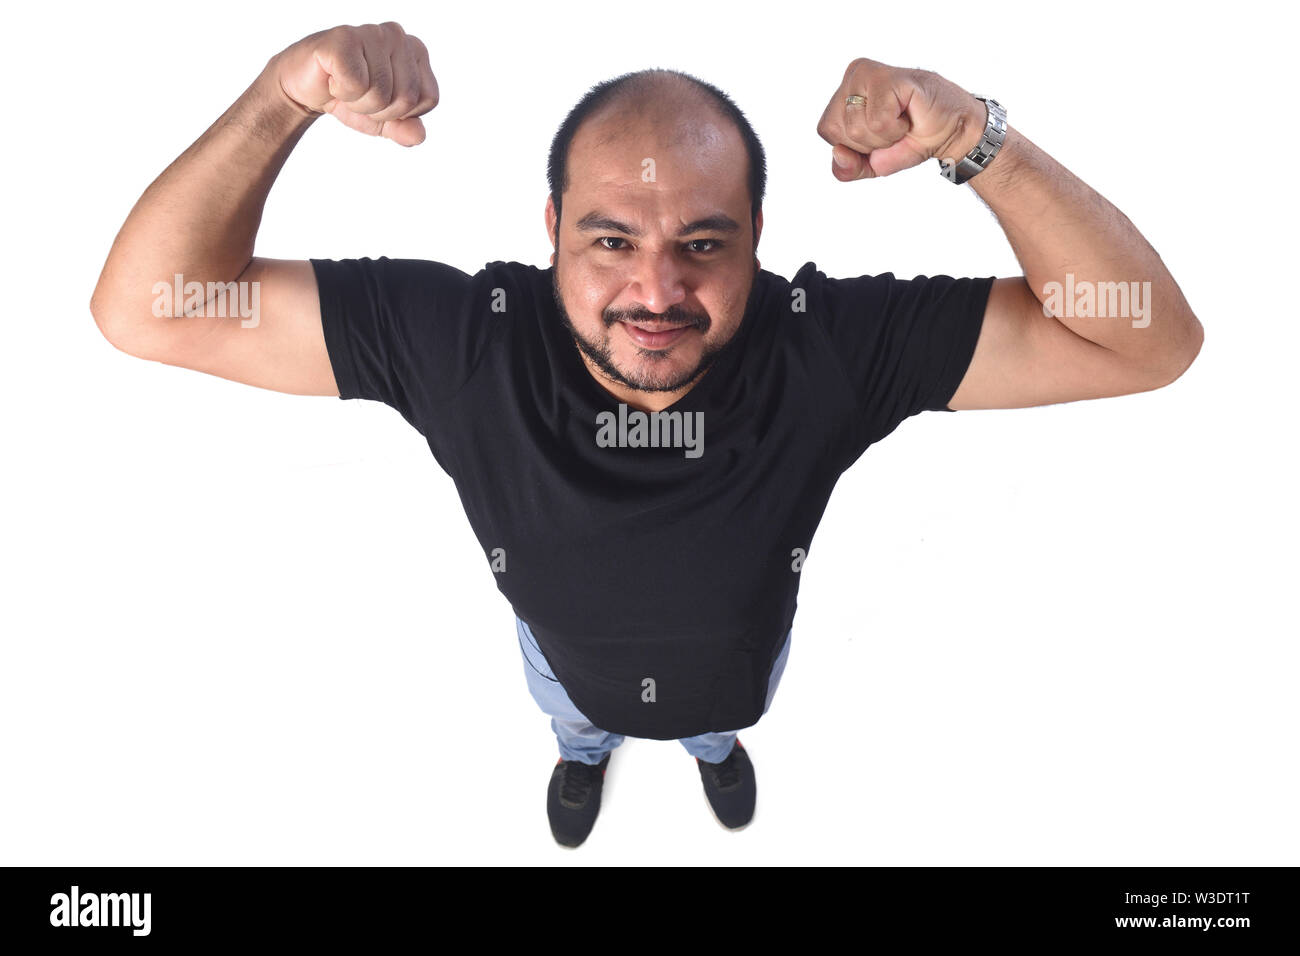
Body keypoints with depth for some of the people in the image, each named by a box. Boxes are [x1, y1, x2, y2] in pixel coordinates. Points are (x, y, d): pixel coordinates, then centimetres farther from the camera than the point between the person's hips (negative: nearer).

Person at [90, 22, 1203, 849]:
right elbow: (150, 309, -38)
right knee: (571, 713, 39)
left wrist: (979, 139, -54)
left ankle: (715, 740, 80)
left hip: (741, 649, 1)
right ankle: (587, 749, 79)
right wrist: (284, 94, -53)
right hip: (570, 650, 0)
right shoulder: (466, 339, -40)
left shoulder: (829, 344, -40)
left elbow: (1151, 341, -40)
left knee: (732, 709, 39)